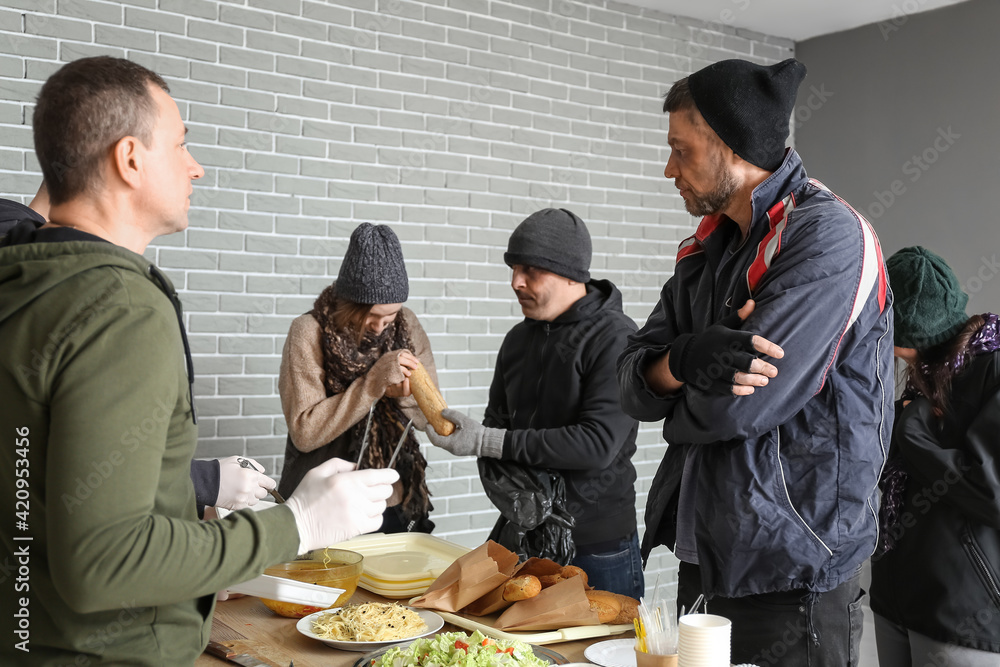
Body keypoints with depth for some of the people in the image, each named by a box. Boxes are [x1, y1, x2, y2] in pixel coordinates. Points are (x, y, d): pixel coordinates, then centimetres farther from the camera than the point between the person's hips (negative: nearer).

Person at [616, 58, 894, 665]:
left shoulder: (828, 235, -16)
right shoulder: (708, 248, 10)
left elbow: (741, 406, -24)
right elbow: (633, 383, 2)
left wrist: (678, 413, -2)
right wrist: (684, 361, -21)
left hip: (790, 575, -7)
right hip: (704, 557, 7)